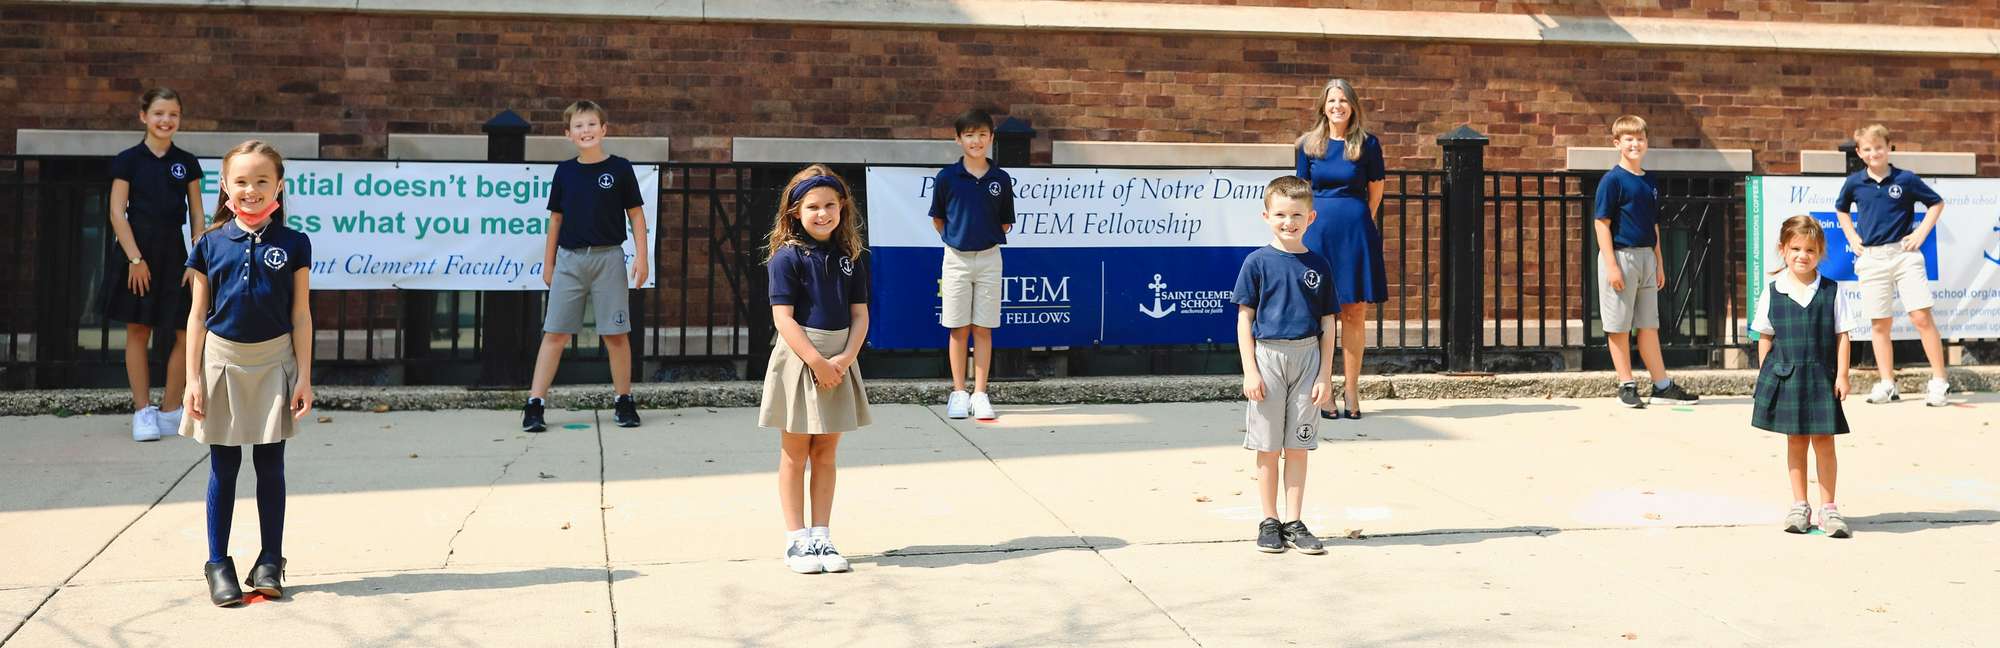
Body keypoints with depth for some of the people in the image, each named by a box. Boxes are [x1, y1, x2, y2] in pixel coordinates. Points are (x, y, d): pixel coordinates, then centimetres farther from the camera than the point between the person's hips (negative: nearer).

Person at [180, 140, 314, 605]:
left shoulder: (293, 244, -1)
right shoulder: (211, 245, 1)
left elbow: (301, 314, 0)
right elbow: (198, 314, 3)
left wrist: (304, 376, -3)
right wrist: (194, 376, -1)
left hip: (273, 362, 0)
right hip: (223, 361, 1)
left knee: (270, 465, 6)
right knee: (223, 466, 7)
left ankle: (270, 562, 16)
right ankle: (218, 564, 16)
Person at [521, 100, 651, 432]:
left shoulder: (619, 168, 0)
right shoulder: (564, 171, 8)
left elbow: (636, 215, 3)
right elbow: (556, 219, 14)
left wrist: (641, 257, -4)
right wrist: (548, 262, 14)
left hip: (608, 258, -2)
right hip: (569, 259, 2)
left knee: (616, 334, 1)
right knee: (555, 333, -1)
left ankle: (624, 401, 14)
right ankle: (535, 404, -1)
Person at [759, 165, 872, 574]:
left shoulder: (850, 257, 6)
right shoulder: (788, 257, -9)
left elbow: (860, 314, 4)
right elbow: (783, 317, -14)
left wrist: (845, 358, -11)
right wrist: (816, 362, -19)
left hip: (839, 361, 4)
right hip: (799, 359, -4)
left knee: (826, 453, 10)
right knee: (795, 455, 5)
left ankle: (821, 537, 17)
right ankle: (796, 540, 11)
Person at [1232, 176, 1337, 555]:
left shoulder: (1319, 266, 5)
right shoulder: (1258, 262, -2)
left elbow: (1327, 324, 7)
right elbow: (1245, 318, -2)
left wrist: (1325, 375, 2)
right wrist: (1250, 371, -8)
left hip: (1307, 358, 2)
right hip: (1268, 356, -2)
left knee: (1298, 447, 6)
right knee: (1267, 448, 4)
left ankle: (1295, 523, 14)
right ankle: (1269, 523, 14)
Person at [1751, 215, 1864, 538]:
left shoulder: (1831, 291, -1)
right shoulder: (1773, 291, 1)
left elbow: (1842, 335, 1)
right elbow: (1765, 336, 6)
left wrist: (1842, 374, -4)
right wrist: (1764, 375, 4)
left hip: (1821, 375, -1)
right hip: (1785, 375, 1)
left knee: (1823, 441, 1)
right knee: (1795, 441, 9)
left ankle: (1827, 507, 11)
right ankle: (1800, 505, 18)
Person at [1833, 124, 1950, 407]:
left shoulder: (1906, 179, -2)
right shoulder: (1854, 182, 5)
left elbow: (1937, 203, 9)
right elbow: (1841, 209, 25)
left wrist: (1921, 234, 0)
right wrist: (1852, 237, 13)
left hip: (1904, 253, -3)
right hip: (1871, 258, 3)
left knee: (1922, 317, -9)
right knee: (1879, 323, 5)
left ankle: (1939, 381, -3)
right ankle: (1887, 384, 12)